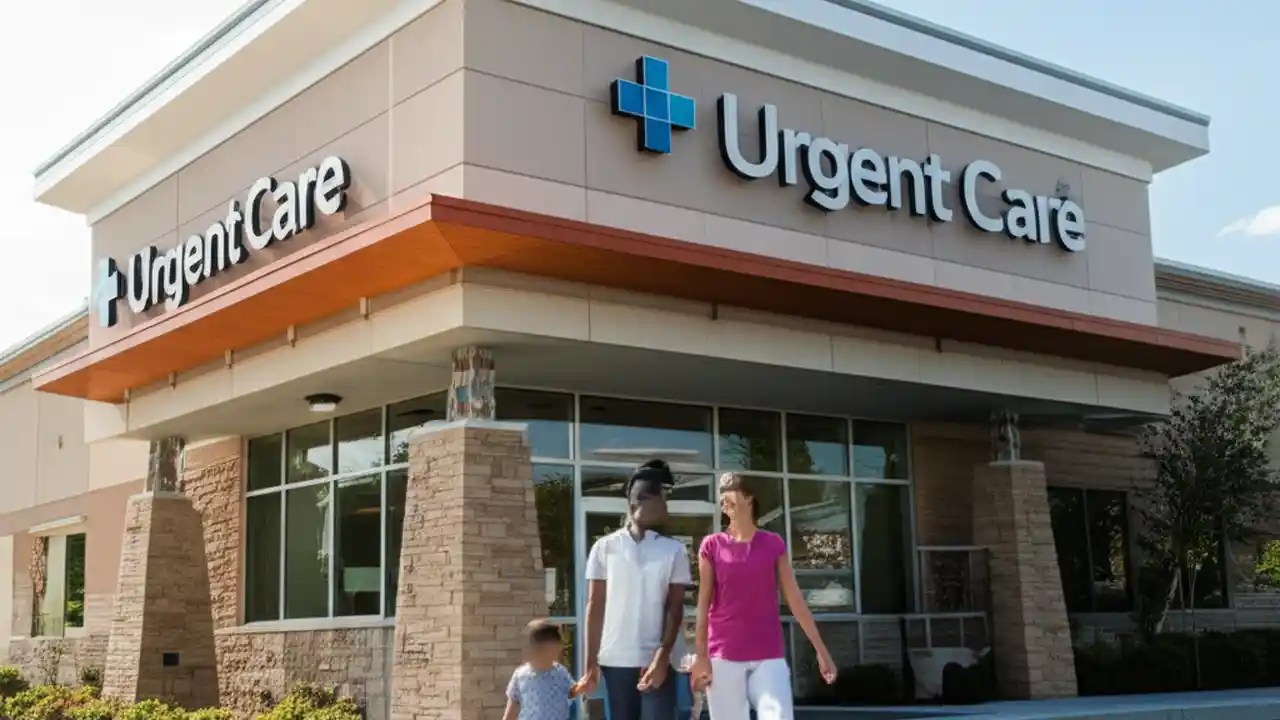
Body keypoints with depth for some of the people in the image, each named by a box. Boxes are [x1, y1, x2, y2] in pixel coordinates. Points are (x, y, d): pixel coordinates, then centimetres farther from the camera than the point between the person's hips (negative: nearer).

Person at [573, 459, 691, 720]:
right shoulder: (605, 547, 3)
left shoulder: (673, 550, 4)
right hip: (615, 659, 0)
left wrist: (662, 655, -13)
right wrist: (591, 663, 0)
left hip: (658, 659, 0)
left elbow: (675, 608, 0)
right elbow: (595, 606, 4)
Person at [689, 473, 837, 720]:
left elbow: (795, 599, 6)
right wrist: (700, 655, -6)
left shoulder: (773, 544, 6)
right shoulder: (712, 545, 4)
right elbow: (704, 603, 2)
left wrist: (820, 649, 3)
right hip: (724, 656, 0)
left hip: (769, 656, 1)